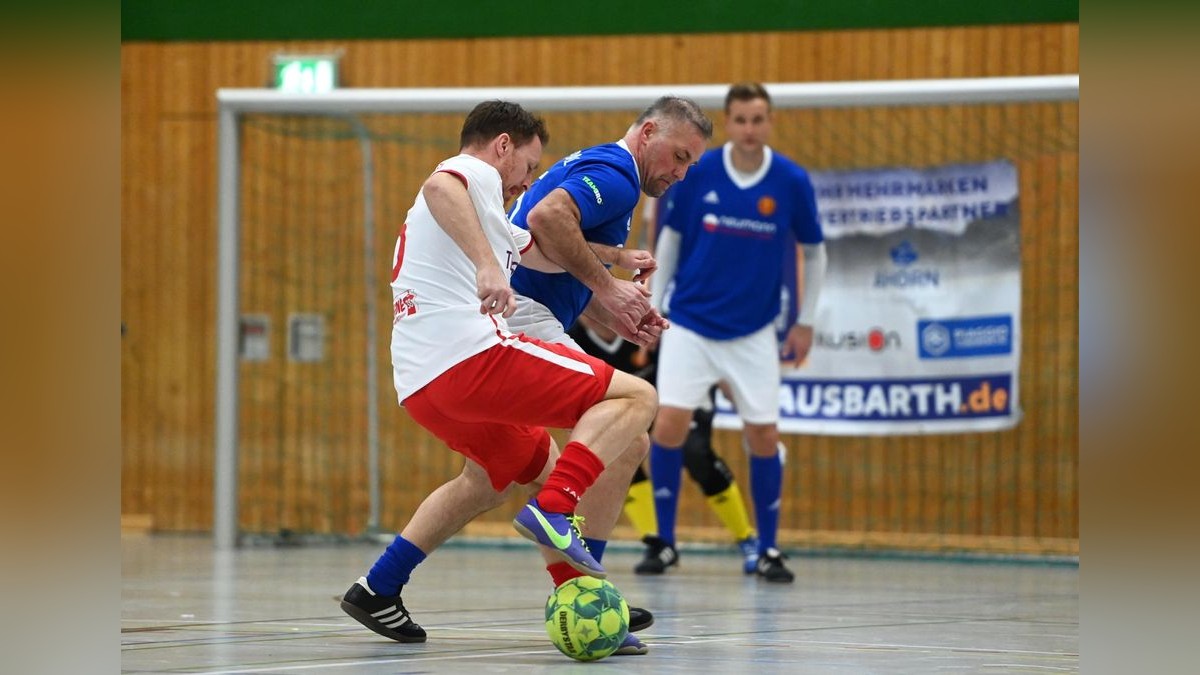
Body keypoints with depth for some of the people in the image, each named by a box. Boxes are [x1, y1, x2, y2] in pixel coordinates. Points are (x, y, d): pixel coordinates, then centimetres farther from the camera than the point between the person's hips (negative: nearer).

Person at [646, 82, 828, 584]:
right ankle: (664, 540, 2)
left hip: (754, 334, 0)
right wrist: (654, 304, 5)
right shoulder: (695, 173, -8)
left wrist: (805, 322, 5)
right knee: (670, 424, -12)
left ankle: (768, 549, 14)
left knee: (763, 436, -1)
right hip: (690, 325, 0)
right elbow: (670, 237, 6)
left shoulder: (792, 182, -8)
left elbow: (814, 251, 6)